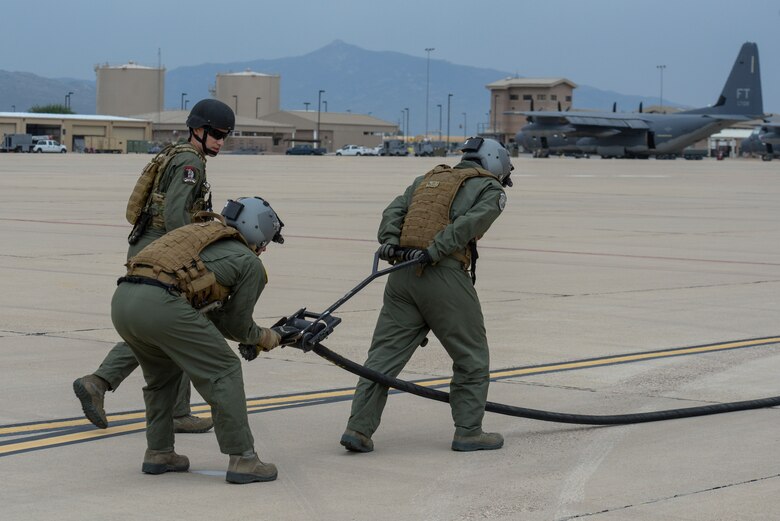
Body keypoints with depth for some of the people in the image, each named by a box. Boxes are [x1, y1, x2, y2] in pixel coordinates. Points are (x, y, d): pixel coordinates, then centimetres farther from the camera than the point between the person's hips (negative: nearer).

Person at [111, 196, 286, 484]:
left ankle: (158, 453, 33)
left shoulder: (202, 234, 32)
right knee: (224, 371, 6)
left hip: (121, 298, 8)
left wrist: (251, 336, 41)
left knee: (162, 372, 30)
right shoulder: (250, 263, 12)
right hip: (159, 304, -7)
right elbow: (238, 325, 19)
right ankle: (242, 460, 6)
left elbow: (213, 315, 36)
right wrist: (266, 338, 38)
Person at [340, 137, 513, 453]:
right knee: (472, 356, 9)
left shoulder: (428, 179, 26)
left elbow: (394, 211, 11)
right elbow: (469, 222, -10)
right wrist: (434, 252, -16)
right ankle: (468, 432, 12)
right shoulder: (490, 189, 10)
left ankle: (359, 428, 1)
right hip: (445, 276, -5)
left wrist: (390, 242, -2)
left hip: (402, 275, 5)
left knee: (385, 353, 6)